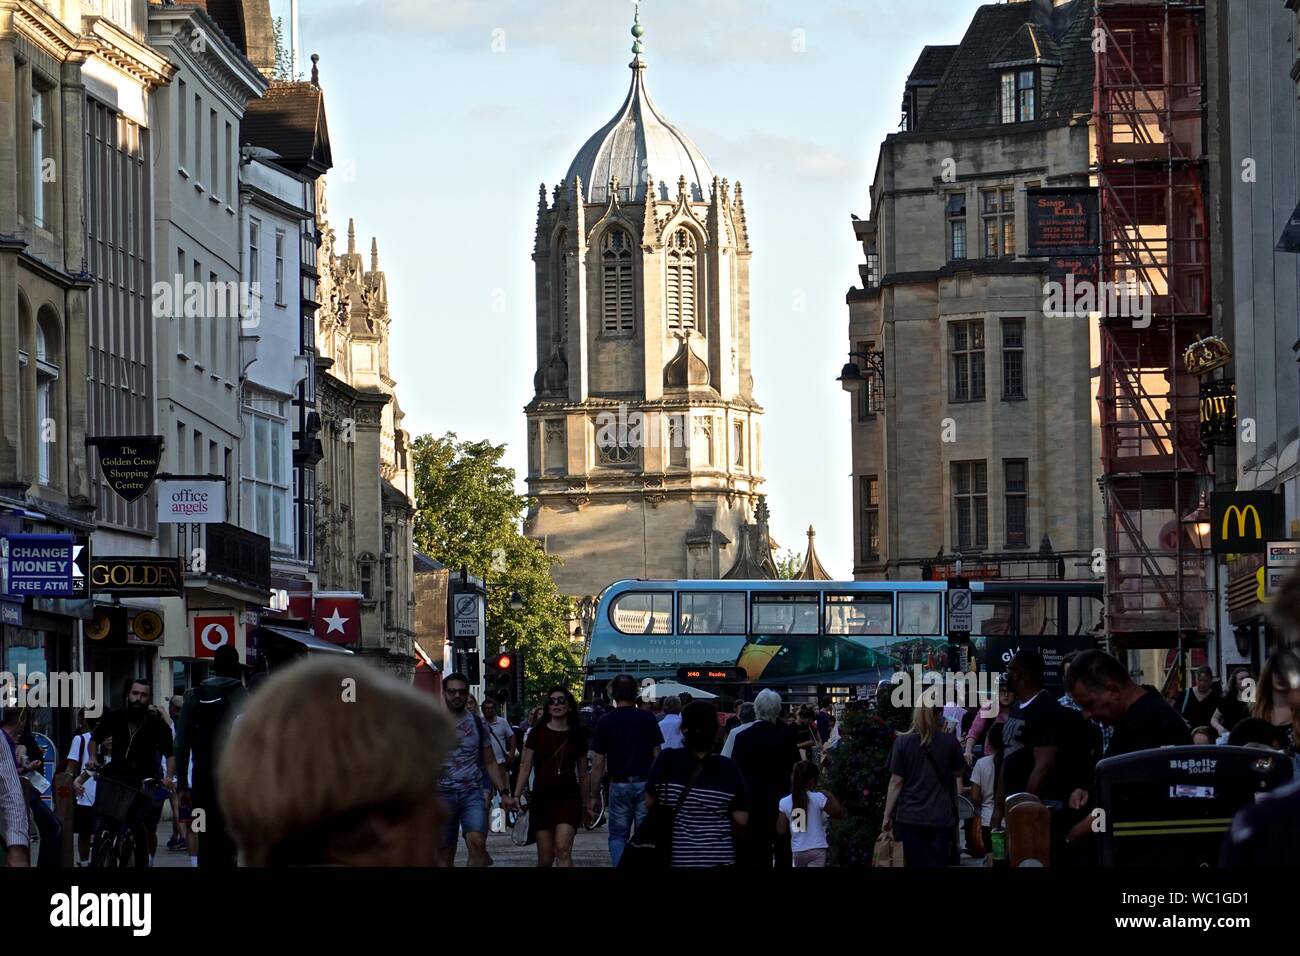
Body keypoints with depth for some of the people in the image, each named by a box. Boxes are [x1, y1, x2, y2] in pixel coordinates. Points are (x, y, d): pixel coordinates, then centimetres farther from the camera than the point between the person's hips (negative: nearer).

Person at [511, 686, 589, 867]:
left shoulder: (576, 736, 8)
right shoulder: (538, 733, 5)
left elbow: (582, 774, 16)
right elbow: (525, 767, 5)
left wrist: (586, 803, 20)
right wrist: (516, 796, -4)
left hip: (568, 798, -1)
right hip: (541, 797, 1)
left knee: (563, 849, -19)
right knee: (545, 858, 2)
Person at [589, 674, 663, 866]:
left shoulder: (605, 722, -4)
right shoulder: (648, 718, -1)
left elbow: (598, 765, -4)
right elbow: (657, 756, 1)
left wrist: (592, 796, 3)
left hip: (619, 785, -1)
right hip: (645, 783, 1)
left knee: (618, 836, 9)